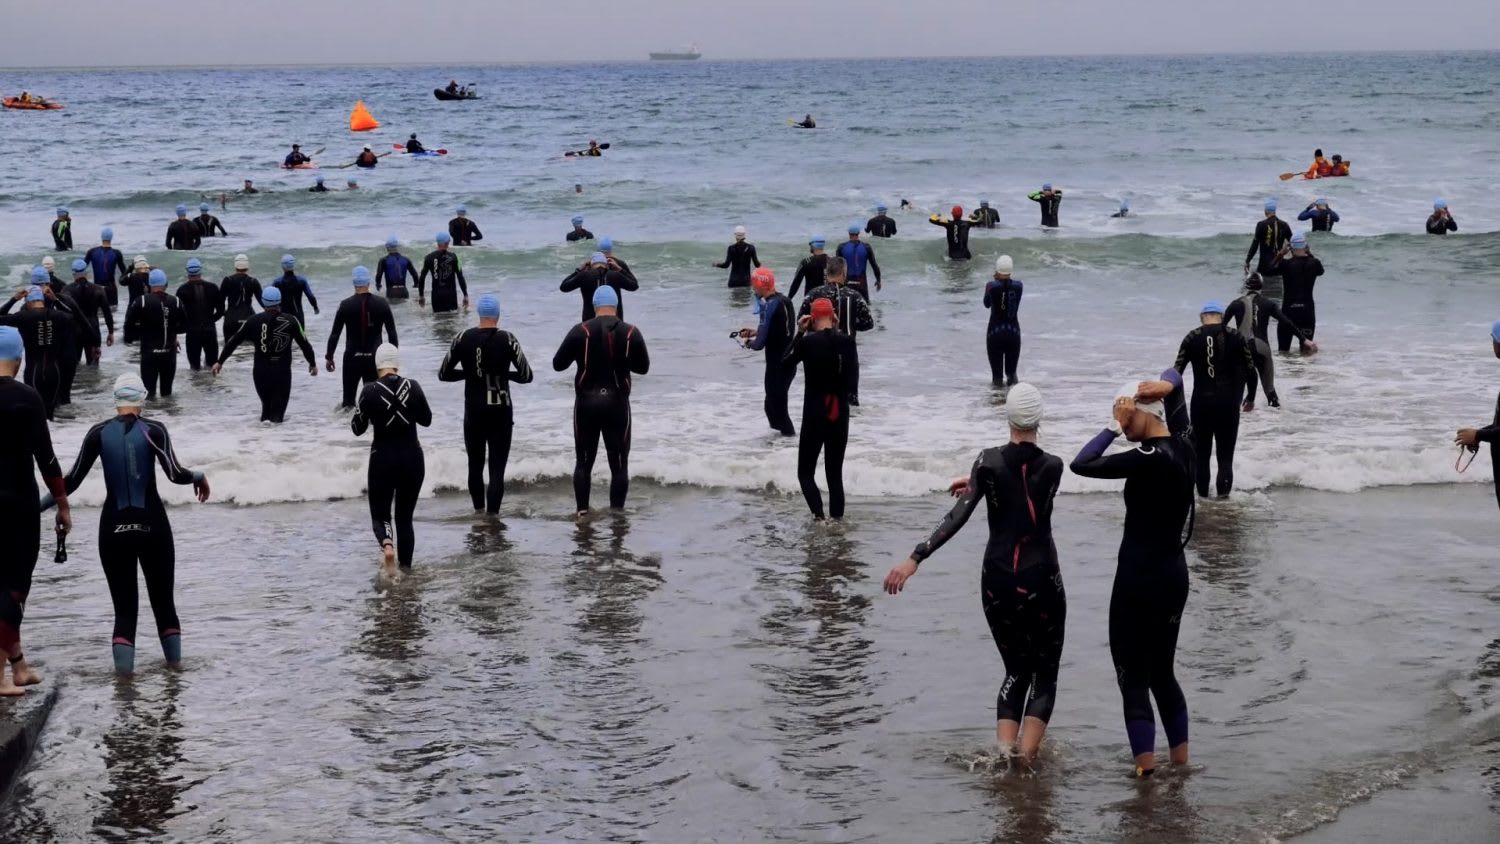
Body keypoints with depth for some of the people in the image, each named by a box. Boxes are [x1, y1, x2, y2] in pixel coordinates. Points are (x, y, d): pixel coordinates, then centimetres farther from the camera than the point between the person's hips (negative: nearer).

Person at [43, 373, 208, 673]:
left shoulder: (99, 433, -1)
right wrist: (200, 477, 7)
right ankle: (174, 656, 25)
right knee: (162, 596, 16)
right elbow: (175, 474, -14)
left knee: (124, 603, 7)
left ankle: (123, 664, -4)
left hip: (114, 527, 1)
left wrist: (39, 505, 10)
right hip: (152, 524, -1)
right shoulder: (153, 430, -6)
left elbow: (73, 481, -1)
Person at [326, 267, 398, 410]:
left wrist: (329, 357, 6)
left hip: (352, 358, 0)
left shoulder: (346, 305, -5)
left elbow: (335, 334, -3)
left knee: (348, 402, 8)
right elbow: (392, 333, -1)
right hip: (374, 358, 1)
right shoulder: (381, 304, -3)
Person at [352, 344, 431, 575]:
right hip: (413, 458, 2)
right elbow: (427, 420, 10)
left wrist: (359, 413, 17)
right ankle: (406, 567, 16)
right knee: (405, 516, 17)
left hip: (383, 459, -2)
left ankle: (386, 544, -22)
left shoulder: (370, 391, -11)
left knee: (380, 515, 10)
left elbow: (358, 429, -2)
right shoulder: (413, 387, -5)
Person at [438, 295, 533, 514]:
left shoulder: (463, 338, -2)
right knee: (497, 467, -1)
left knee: (475, 464, 18)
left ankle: (479, 510, 27)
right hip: (501, 412, -2)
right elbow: (526, 376, -8)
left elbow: (443, 374, 3)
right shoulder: (507, 340, -8)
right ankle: (492, 514, -7)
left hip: (473, 411, 2)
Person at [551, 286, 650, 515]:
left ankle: (582, 511, 10)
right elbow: (643, 367, 8)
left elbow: (557, 364, -2)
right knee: (619, 464, 7)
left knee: (584, 462, 12)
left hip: (586, 403, 0)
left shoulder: (580, 332, -7)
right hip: (617, 404, 0)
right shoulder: (631, 333, -4)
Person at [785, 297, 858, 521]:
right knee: (835, 471, 13)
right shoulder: (846, 341, -2)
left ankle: (818, 514, -18)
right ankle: (837, 516, 7)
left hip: (814, 414, -3)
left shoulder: (807, 341, -11)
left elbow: (786, 362, 4)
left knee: (805, 471, 3)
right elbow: (853, 375, 6)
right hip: (840, 415, 3)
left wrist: (801, 333, 7)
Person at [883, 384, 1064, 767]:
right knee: (1045, 674, 10)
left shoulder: (989, 462, -7)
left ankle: (1004, 750, 0)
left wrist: (915, 559, -19)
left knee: (1016, 669, 17)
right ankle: (1027, 753, -9)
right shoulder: (1052, 466, -4)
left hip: (998, 581, 1)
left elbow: (958, 516, -17)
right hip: (1041, 581, -1)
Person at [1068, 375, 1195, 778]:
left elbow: (1081, 465, -20)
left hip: (1140, 579, -9)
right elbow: (1173, 379, 20)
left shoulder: (1148, 459, -20)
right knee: (1163, 673, 19)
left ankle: (1146, 772, -6)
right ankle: (1181, 764, 23)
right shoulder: (1182, 446, 5)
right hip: (1175, 575, 9)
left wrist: (1115, 427, -14)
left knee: (1133, 679, -2)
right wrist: (1168, 386, -3)